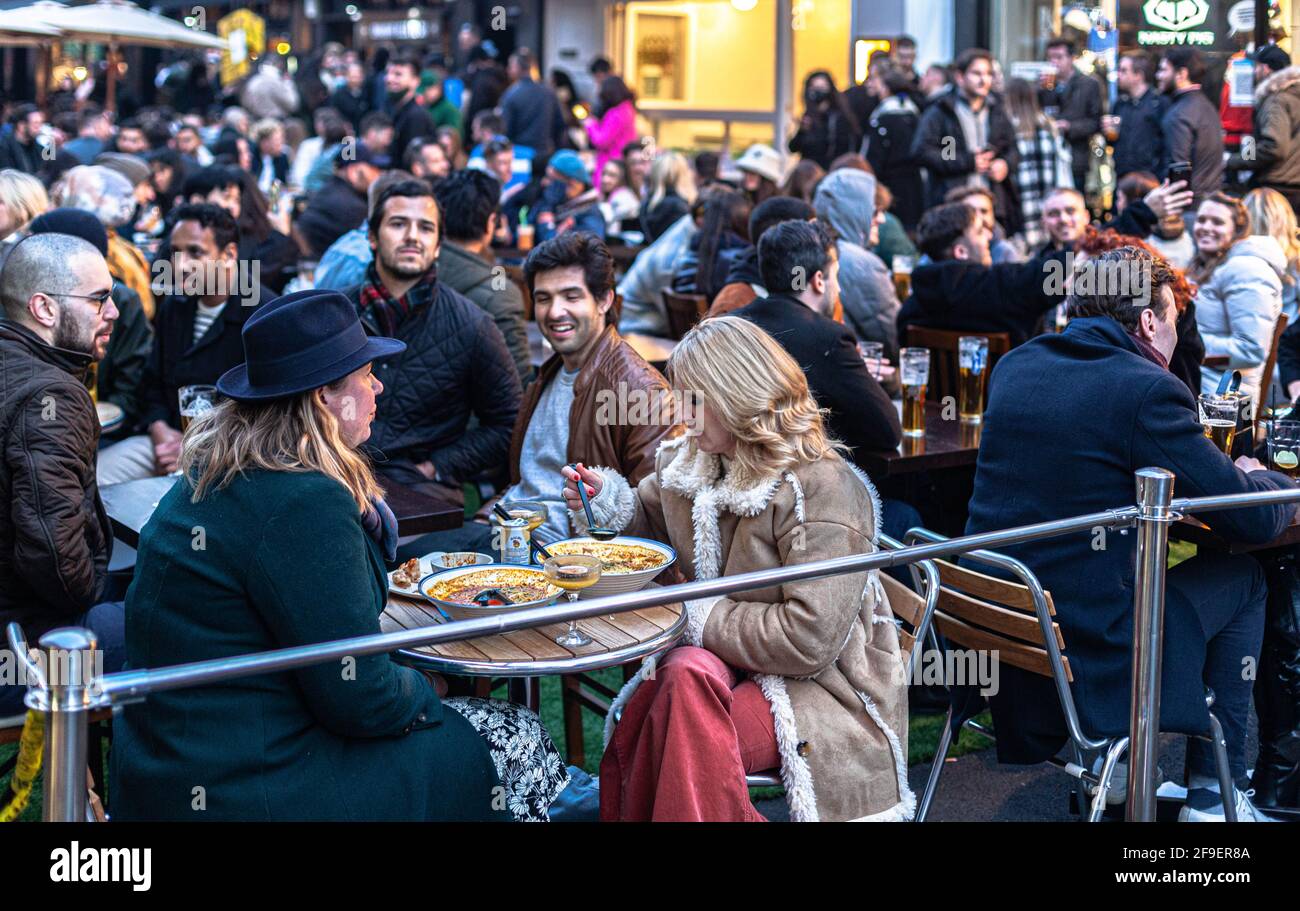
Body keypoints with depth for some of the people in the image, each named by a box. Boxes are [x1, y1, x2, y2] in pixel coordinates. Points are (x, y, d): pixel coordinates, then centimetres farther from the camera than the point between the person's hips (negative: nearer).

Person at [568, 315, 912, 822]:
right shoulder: (688, 464, 7)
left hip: (821, 684, -6)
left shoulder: (822, 489, -18)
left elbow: (810, 638, -24)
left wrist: (702, 618, -16)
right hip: (730, 662, 6)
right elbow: (649, 521, 31)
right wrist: (607, 499, 6)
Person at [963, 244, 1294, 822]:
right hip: (1086, 655, -7)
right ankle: (1213, 795, 21)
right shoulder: (1147, 390, -15)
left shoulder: (1014, 366, 7)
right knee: (1241, 578, 17)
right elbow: (1256, 520, -9)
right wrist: (1266, 480, 14)